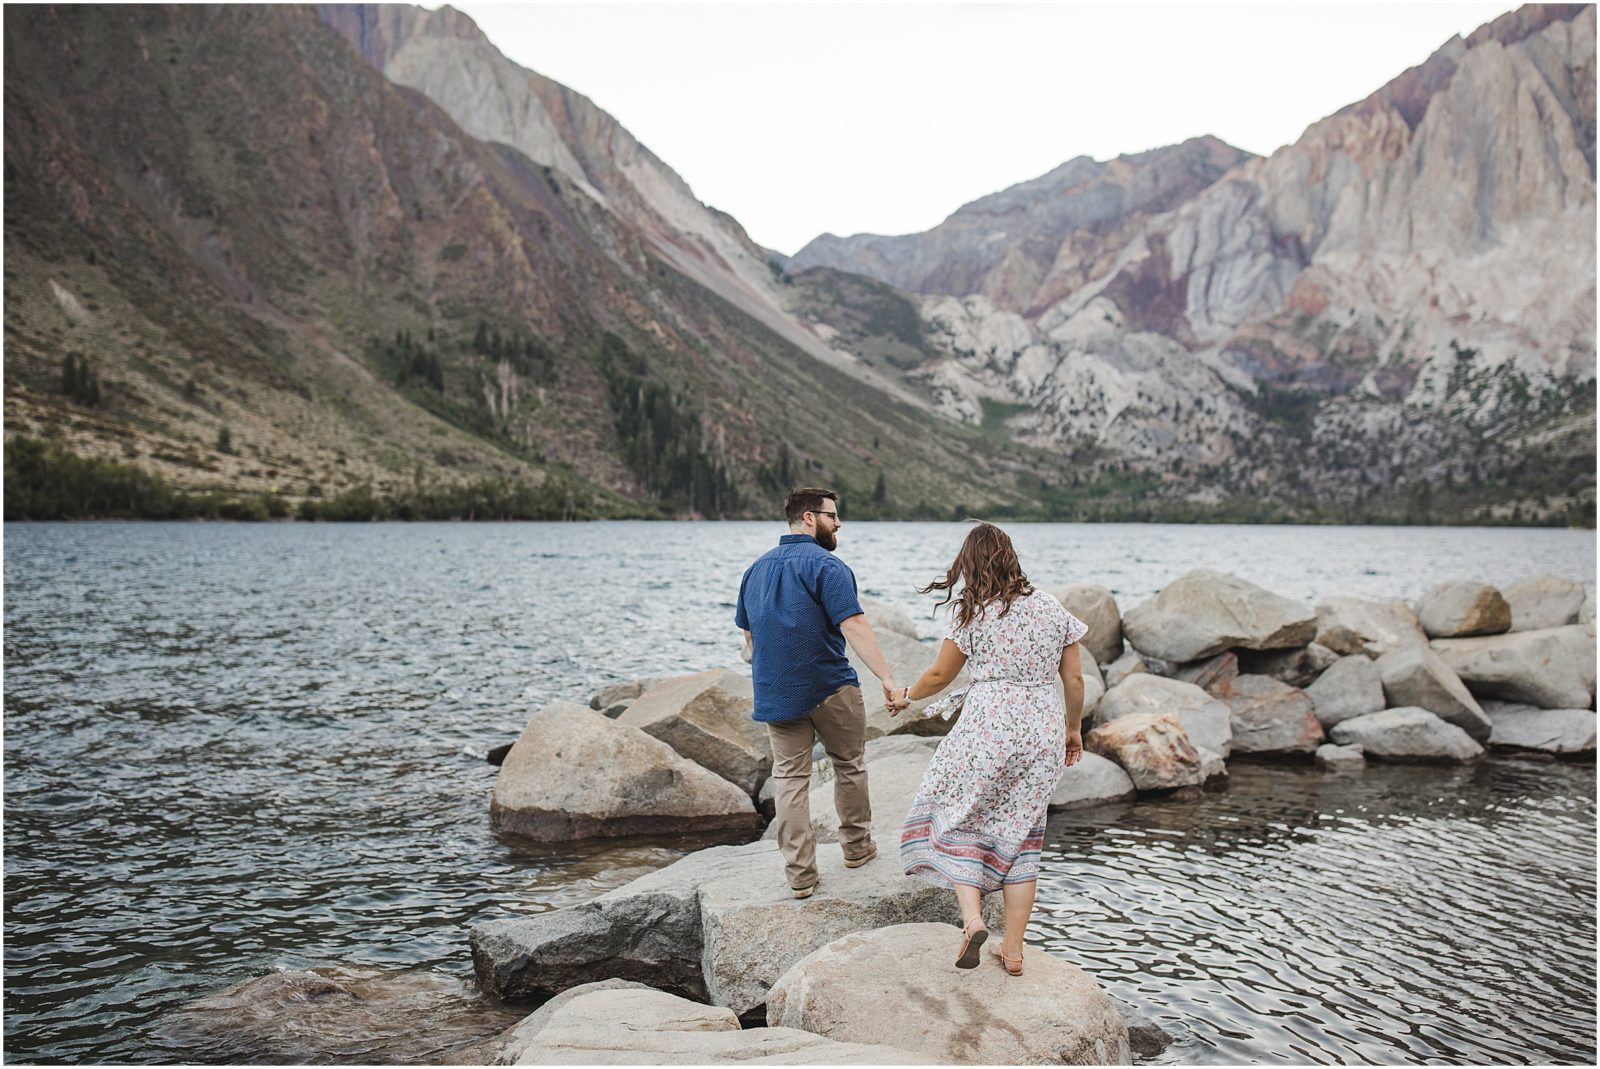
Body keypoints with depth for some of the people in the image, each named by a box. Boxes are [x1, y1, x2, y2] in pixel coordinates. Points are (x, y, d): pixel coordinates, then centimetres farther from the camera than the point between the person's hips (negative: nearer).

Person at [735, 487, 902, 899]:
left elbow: (749, 634, 19)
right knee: (849, 765, 15)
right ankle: (857, 847, 29)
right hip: (830, 689, -5)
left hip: (775, 693, 5)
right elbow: (853, 626, -22)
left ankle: (800, 874, 4)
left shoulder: (756, 569, 12)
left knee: (790, 779, 6)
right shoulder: (827, 566, -11)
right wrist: (887, 678, -27)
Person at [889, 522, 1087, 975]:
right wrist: (1074, 728, 22)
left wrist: (906, 695, 22)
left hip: (988, 727, -4)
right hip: (1043, 731, 4)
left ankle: (972, 917, -9)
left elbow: (939, 675, 3)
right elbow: (1074, 679, 8)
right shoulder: (1053, 609, 5)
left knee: (957, 818, 12)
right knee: (1019, 834, 12)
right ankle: (1013, 950, 15)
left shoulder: (975, 614, -6)